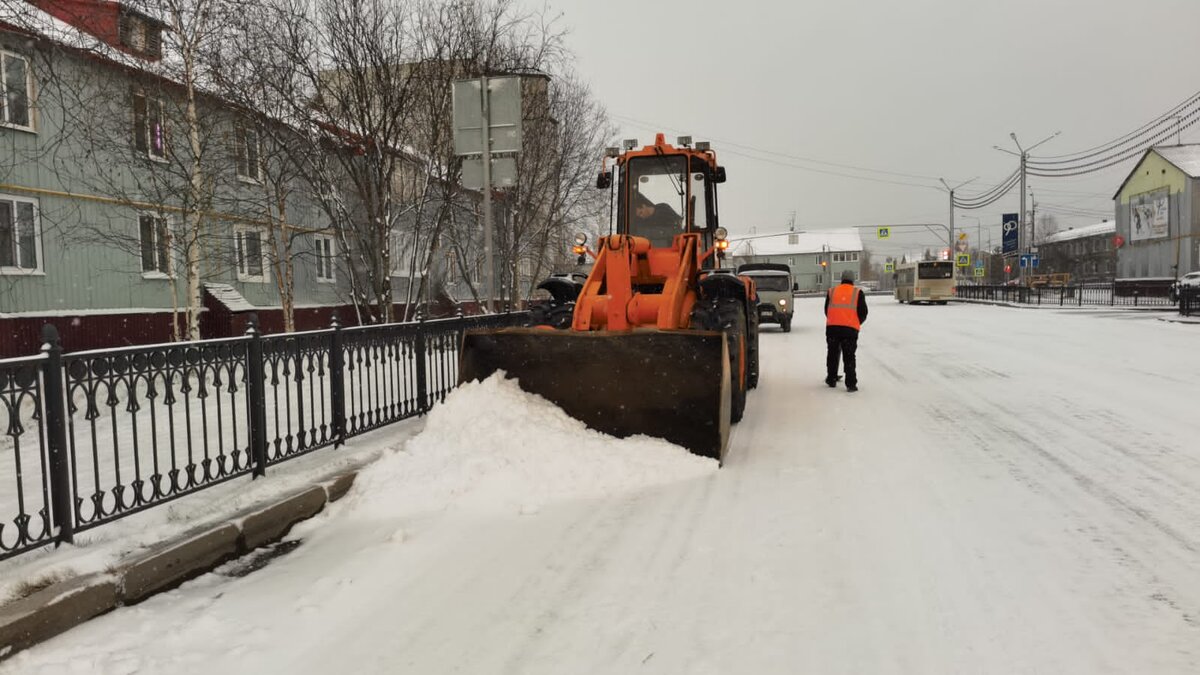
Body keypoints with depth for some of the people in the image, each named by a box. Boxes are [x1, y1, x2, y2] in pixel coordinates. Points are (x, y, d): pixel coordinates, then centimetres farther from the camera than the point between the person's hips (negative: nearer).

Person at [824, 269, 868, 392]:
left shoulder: (832, 291, 10)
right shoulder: (858, 293, 4)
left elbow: (826, 311, 15)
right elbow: (863, 313, 3)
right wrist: (857, 323, 21)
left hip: (832, 327, 2)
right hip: (850, 329, -2)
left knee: (833, 355, 16)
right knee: (849, 357, 2)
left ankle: (831, 380, 25)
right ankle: (851, 384, -1)